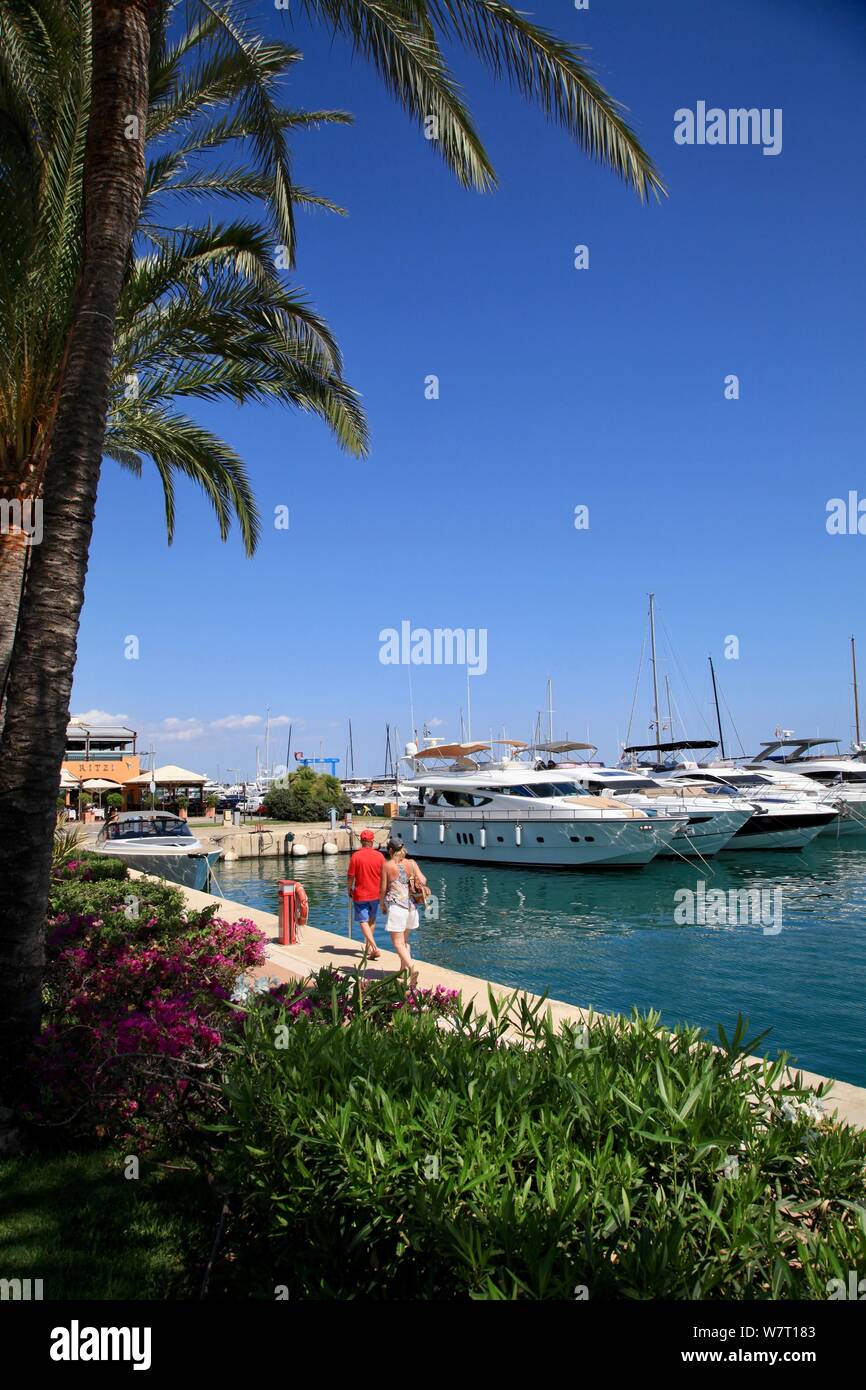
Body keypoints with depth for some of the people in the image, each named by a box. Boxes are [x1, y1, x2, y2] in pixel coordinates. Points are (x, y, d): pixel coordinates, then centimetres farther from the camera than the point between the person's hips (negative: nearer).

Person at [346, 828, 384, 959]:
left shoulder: (356, 856, -13)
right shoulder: (379, 856, -5)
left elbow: (350, 876, -9)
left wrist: (349, 890, 9)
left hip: (360, 894, -3)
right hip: (375, 894, 3)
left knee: (363, 922, 0)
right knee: (372, 920, 21)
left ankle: (375, 948, -13)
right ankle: (368, 945, 30)